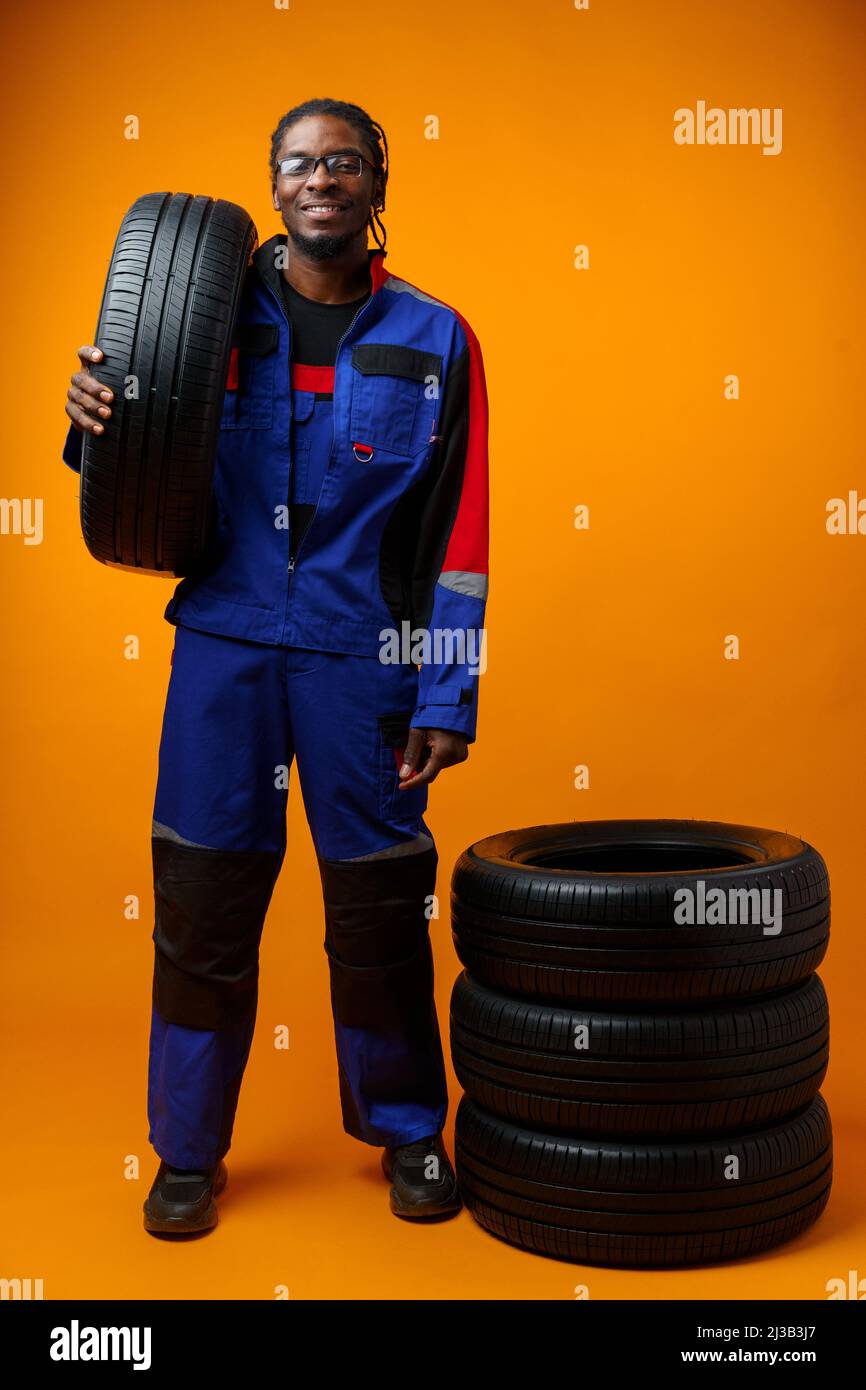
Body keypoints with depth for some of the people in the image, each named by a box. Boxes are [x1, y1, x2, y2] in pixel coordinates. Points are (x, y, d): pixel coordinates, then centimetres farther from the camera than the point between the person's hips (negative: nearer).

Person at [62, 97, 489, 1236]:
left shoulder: (433, 340, 5)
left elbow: (458, 534, 2)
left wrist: (449, 699, -3)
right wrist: (96, 419, -13)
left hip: (364, 657, 0)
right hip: (224, 643, 1)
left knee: (381, 906, 7)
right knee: (203, 902, 5)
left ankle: (408, 1131, 30)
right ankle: (189, 1152, 25)